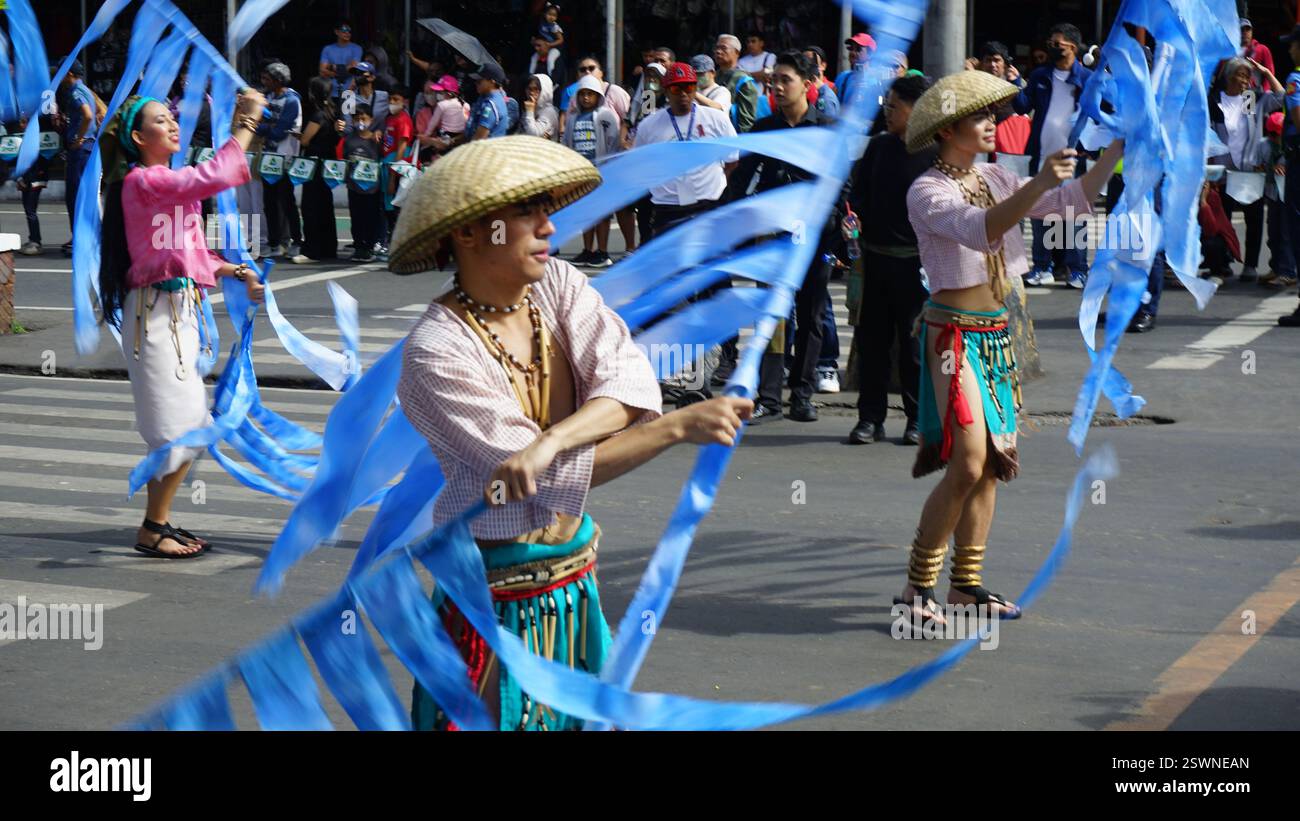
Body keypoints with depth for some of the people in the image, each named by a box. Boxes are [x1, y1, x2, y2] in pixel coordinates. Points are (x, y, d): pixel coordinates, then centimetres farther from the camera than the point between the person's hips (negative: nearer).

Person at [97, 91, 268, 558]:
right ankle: (152, 530, 0)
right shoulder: (141, 181, -13)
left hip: (179, 311, 10)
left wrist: (234, 273, 9)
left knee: (189, 425, 13)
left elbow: (189, 254, 22)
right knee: (179, 424, -8)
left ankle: (161, 522, 21)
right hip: (156, 311, -10)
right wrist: (247, 124, -17)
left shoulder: (164, 183, 19)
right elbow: (215, 177, -24)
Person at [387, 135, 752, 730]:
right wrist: (679, 426, -29)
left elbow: (632, 382, -17)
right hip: (498, 592, -6)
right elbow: (557, 481, -24)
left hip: (576, 578, 6)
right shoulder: (436, 353, -20)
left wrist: (548, 442, -34)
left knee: (582, 717, 14)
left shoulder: (559, 285, -2)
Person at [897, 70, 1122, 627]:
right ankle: (917, 587, -7)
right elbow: (980, 230, -30)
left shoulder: (995, 179, 11)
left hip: (996, 334, 8)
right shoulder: (927, 192, -11)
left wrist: (1118, 149, -2)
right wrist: (1038, 185, -41)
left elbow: (1075, 199, 8)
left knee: (993, 464, 8)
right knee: (967, 463, -15)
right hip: (954, 333, -8)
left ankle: (965, 582, 17)